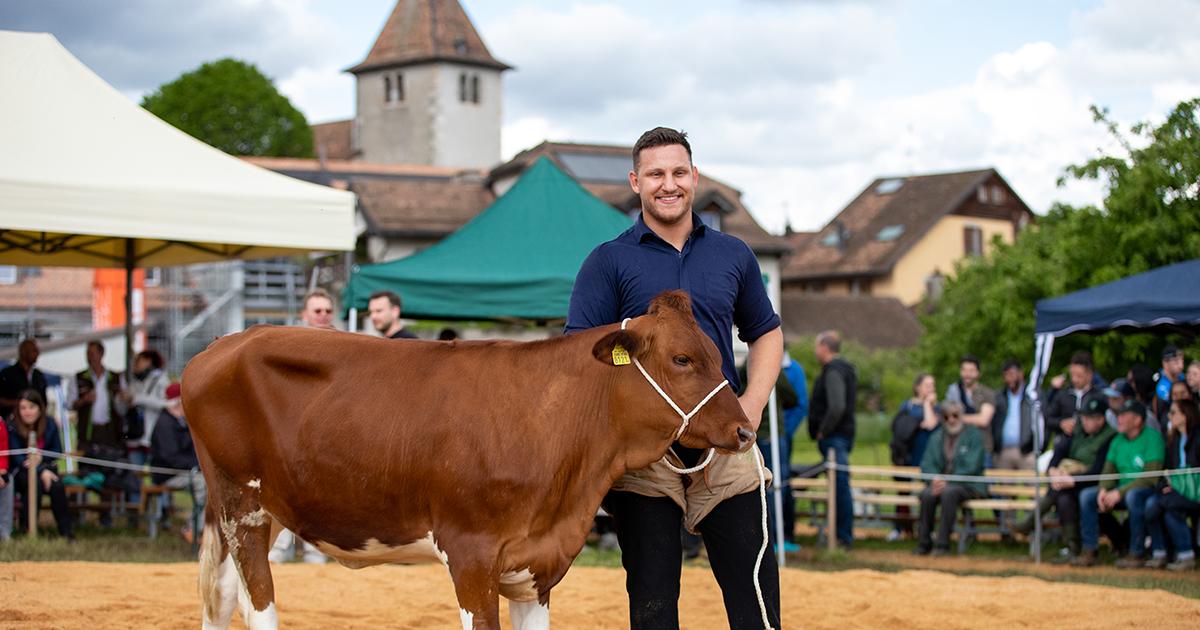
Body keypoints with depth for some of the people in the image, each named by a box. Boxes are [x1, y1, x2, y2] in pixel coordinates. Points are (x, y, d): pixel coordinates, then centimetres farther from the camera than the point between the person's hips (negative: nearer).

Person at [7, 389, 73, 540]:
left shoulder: (50, 424, -1)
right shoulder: (12, 427, -12)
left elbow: (57, 451, 6)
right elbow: (17, 458, -15)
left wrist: (41, 457, -16)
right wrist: (41, 471, -28)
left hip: (45, 467, 3)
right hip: (21, 471, -3)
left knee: (57, 486, -29)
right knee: (35, 484, -35)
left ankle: (66, 531, -22)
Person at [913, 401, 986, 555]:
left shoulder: (974, 435, 1)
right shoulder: (937, 437, 17)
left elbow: (971, 467, -9)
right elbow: (927, 463, 9)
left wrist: (948, 482, -18)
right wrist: (935, 479, -14)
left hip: (968, 485, -4)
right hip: (941, 482, 4)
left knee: (949, 492, -37)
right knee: (927, 494, -30)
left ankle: (942, 543, -32)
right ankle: (924, 542, -21)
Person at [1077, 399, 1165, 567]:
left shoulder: (1152, 438, -11)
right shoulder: (1118, 440, 12)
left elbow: (1150, 477, -20)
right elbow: (1109, 471, 9)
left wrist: (1119, 493, -23)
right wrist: (1103, 490, -14)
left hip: (1148, 490, -7)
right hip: (1122, 488, 7)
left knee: (1133, 495, -39)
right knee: (1086, 495, -10)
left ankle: (1137, 554, -28)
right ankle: (1089, 551, -10)